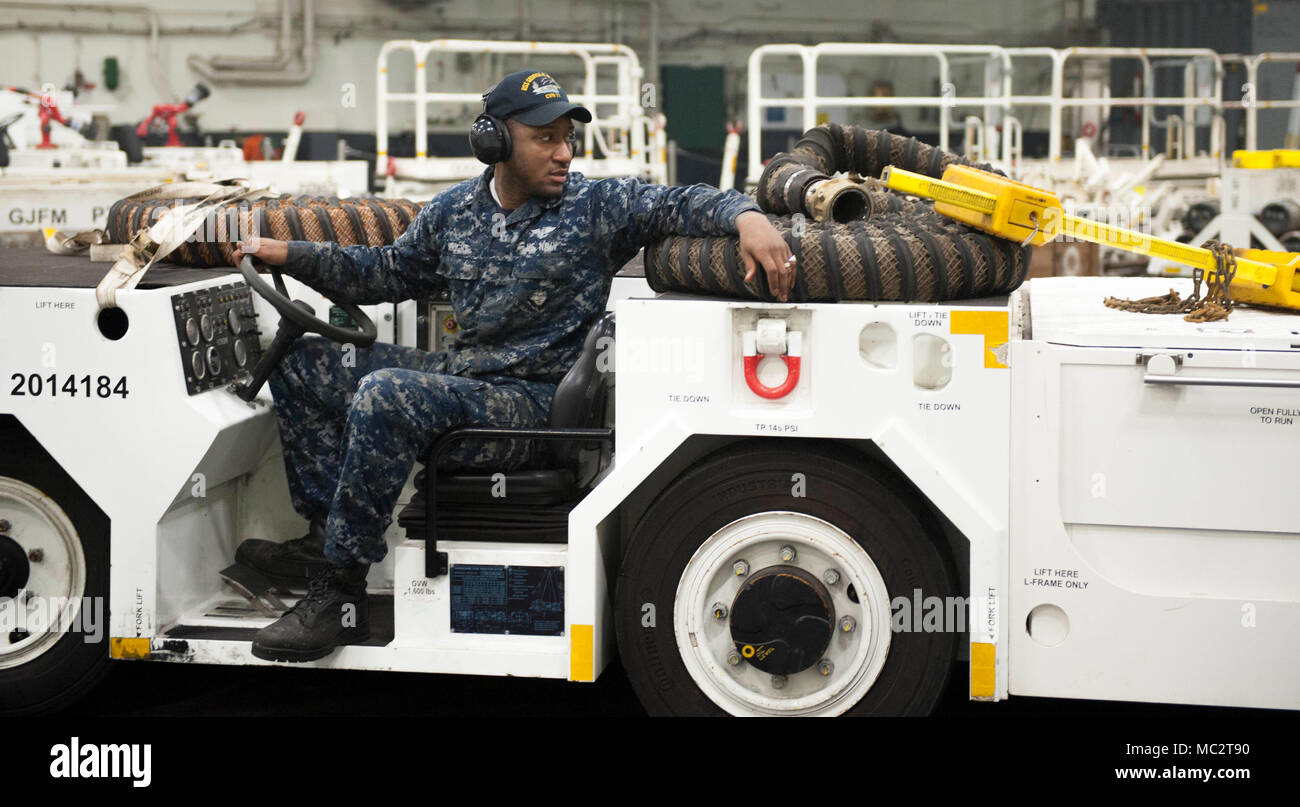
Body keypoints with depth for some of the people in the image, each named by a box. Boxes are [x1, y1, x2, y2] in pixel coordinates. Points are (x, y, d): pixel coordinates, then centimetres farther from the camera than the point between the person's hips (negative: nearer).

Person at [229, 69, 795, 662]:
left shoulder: (598, 207, -3)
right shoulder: (453, 211, 12)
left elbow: (682, 205, -11)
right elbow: (389, 274, 24)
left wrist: (747, 216, -33)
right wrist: (289, 255, 17)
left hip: (534, 399, -7)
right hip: (459, 374, 7)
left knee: (384, 393, -31)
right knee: (303, 366, 9)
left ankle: (340, 593, -25)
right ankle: (328, 536, 5)